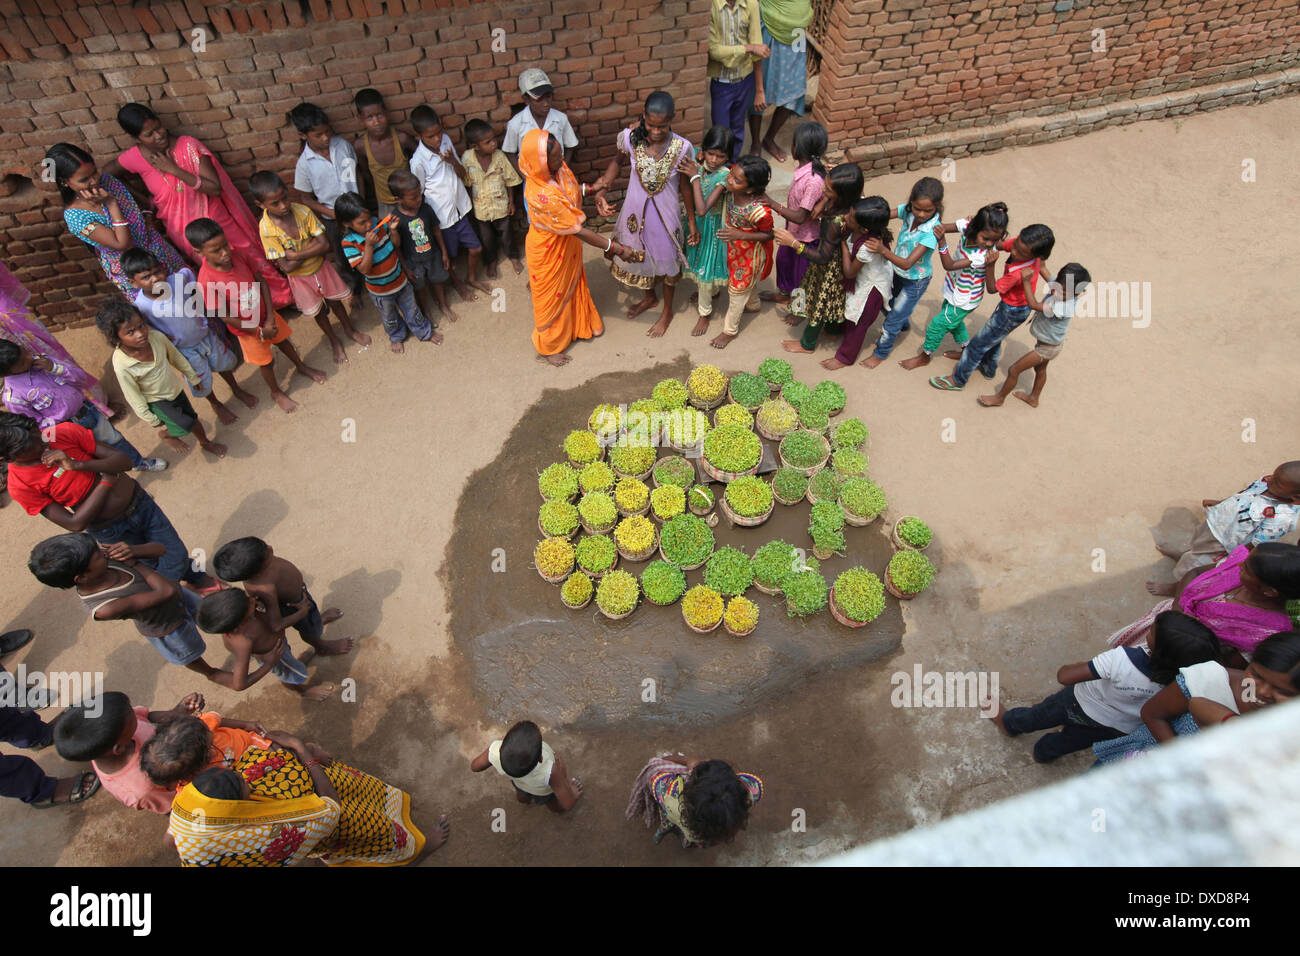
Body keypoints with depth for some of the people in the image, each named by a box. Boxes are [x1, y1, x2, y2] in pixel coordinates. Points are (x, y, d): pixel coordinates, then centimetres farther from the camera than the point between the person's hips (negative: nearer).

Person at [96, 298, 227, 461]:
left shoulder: (156, 336, -24)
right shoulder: (122, 366, -33)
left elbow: (176, 357, -3)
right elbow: (134, 398, -19)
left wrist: (192, 377, 10)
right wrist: (152, 421, -9)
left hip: (175, 388, 5)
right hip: (156, 401, -4)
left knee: (192, 417, 18)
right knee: (185, 426, -8)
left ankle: (205, 442, 46)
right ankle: (166, 435, 26)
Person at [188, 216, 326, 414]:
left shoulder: (235, 256, -18)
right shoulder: (207, 281, -31)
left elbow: (260, 281, -8)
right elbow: (224, 316, -23)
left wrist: (270, 316, -15)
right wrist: (260, 331, -17)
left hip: (266, 316, 4)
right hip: (248, 329, -4)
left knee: (283, 340, 28)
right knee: (266, 362, 16)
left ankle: (301, 366, 58)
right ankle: (276, 393, 43)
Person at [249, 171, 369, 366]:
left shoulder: (302, 211, -21)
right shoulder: (267, 229, -27)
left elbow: (325, 244, -22)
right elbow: (287, 267, -26)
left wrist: (295, 255, -27)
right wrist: (312, 248, -25)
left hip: (321, 267, 2)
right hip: (299, 278, -2)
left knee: (335, 301, 23)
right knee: (318, 311, 18)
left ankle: (349, 329, 50)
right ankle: (333, 340, 44)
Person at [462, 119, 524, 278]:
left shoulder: (499, 156, -19)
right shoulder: (467, 158, -20)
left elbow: (509, 180, -6)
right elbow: (467, 184, -7)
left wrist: (511, 202, -1)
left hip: (500, 205, 0)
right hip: (480, 208, 0)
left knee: (504, 233, 20)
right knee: (486, 237, 19)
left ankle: (513, 256, 47)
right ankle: (491, 261, 44)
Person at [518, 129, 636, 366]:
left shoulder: (558, 168, -15)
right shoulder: (541, 195, -39)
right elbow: (578, 230, -35)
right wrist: (615, 247, -30)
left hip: (568, 244, 7)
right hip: (547, 251, -7)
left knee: (574, 283, 27)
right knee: (551, 296, 13)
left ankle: (581, 325, 55)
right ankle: (548, 346, 37)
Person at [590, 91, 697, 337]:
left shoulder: (681, 147, -21)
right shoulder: (630, 137, -17)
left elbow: (685, 185, -8)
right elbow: (617, 161, 2)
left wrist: (692, 221, -2)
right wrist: (601, 191, -11)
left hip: (665, 213, -3)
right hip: (636, 209, 3)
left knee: (665, 259, 17)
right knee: (639, 254, 23)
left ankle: (667, 310, 41)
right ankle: (649, 297, 54)